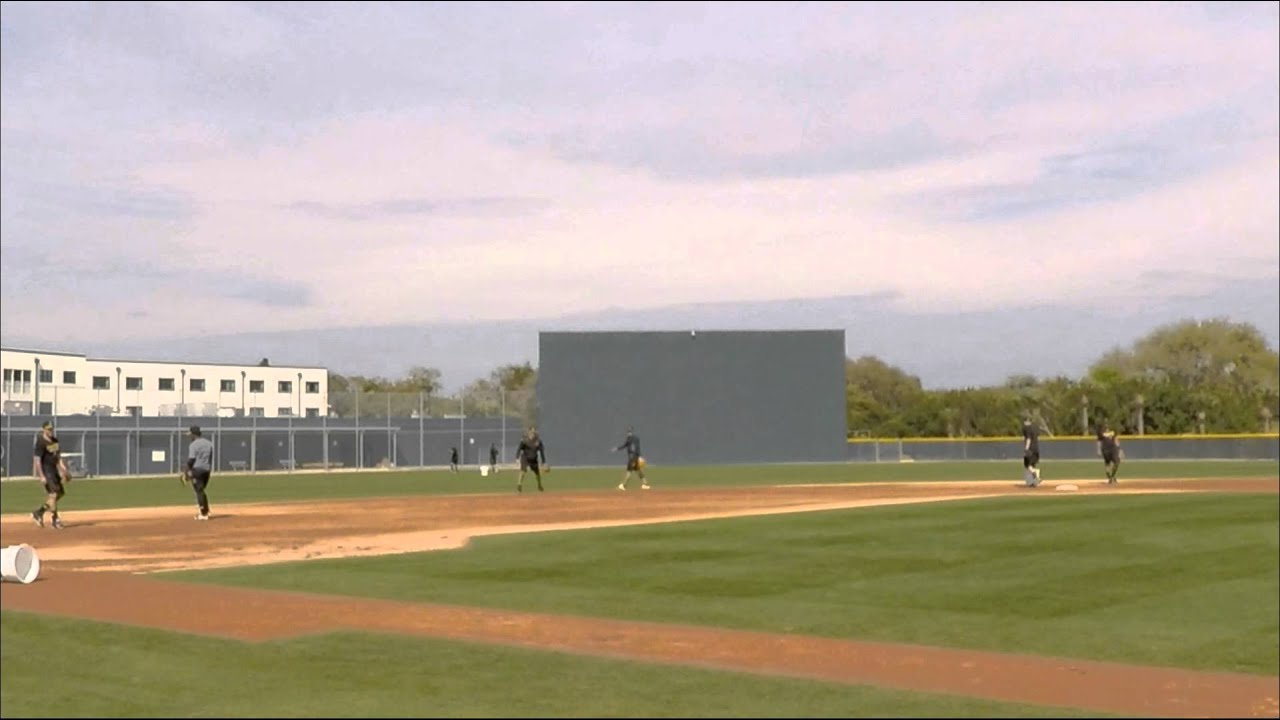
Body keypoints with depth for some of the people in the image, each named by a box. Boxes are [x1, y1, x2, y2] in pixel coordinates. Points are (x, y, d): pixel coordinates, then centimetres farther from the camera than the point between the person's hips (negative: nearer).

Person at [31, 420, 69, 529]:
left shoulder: (55, 440, 10)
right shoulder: (41, 443, -15)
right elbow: (37, 460, -18)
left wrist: (63, 470, 10)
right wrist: (42, 476, -23)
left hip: (54, 469, 9)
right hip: (45, 470, -9)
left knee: (60, 492, 10)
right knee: (53, 493, -12)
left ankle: (39, 512, 19)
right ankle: (55, 519, -5)